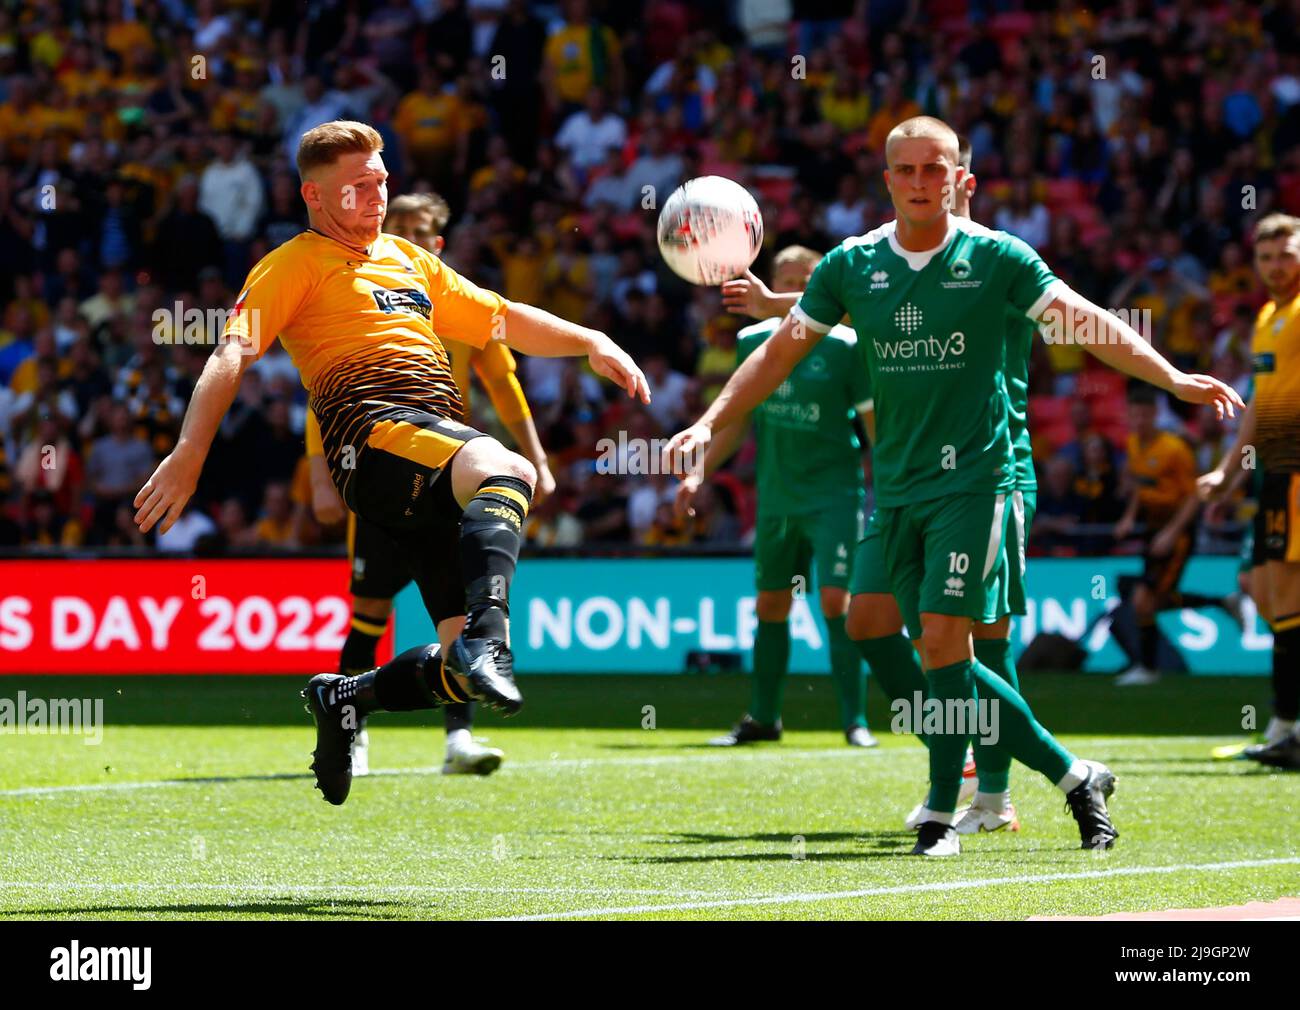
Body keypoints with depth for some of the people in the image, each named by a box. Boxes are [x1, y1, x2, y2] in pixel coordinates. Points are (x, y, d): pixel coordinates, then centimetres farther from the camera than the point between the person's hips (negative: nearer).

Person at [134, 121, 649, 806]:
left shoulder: (408, 258, 31)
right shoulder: (297, 265, 10)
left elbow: (503, 320, 37)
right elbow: (233, 353, -2)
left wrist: (589, 341, 21)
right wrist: (188, 455, -16)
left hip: (446, 433, 7)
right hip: (374, 430, -7)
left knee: (462, 668, -5)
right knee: (505, 471, -39)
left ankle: (344, 700, 18)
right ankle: (487, 635, -55)